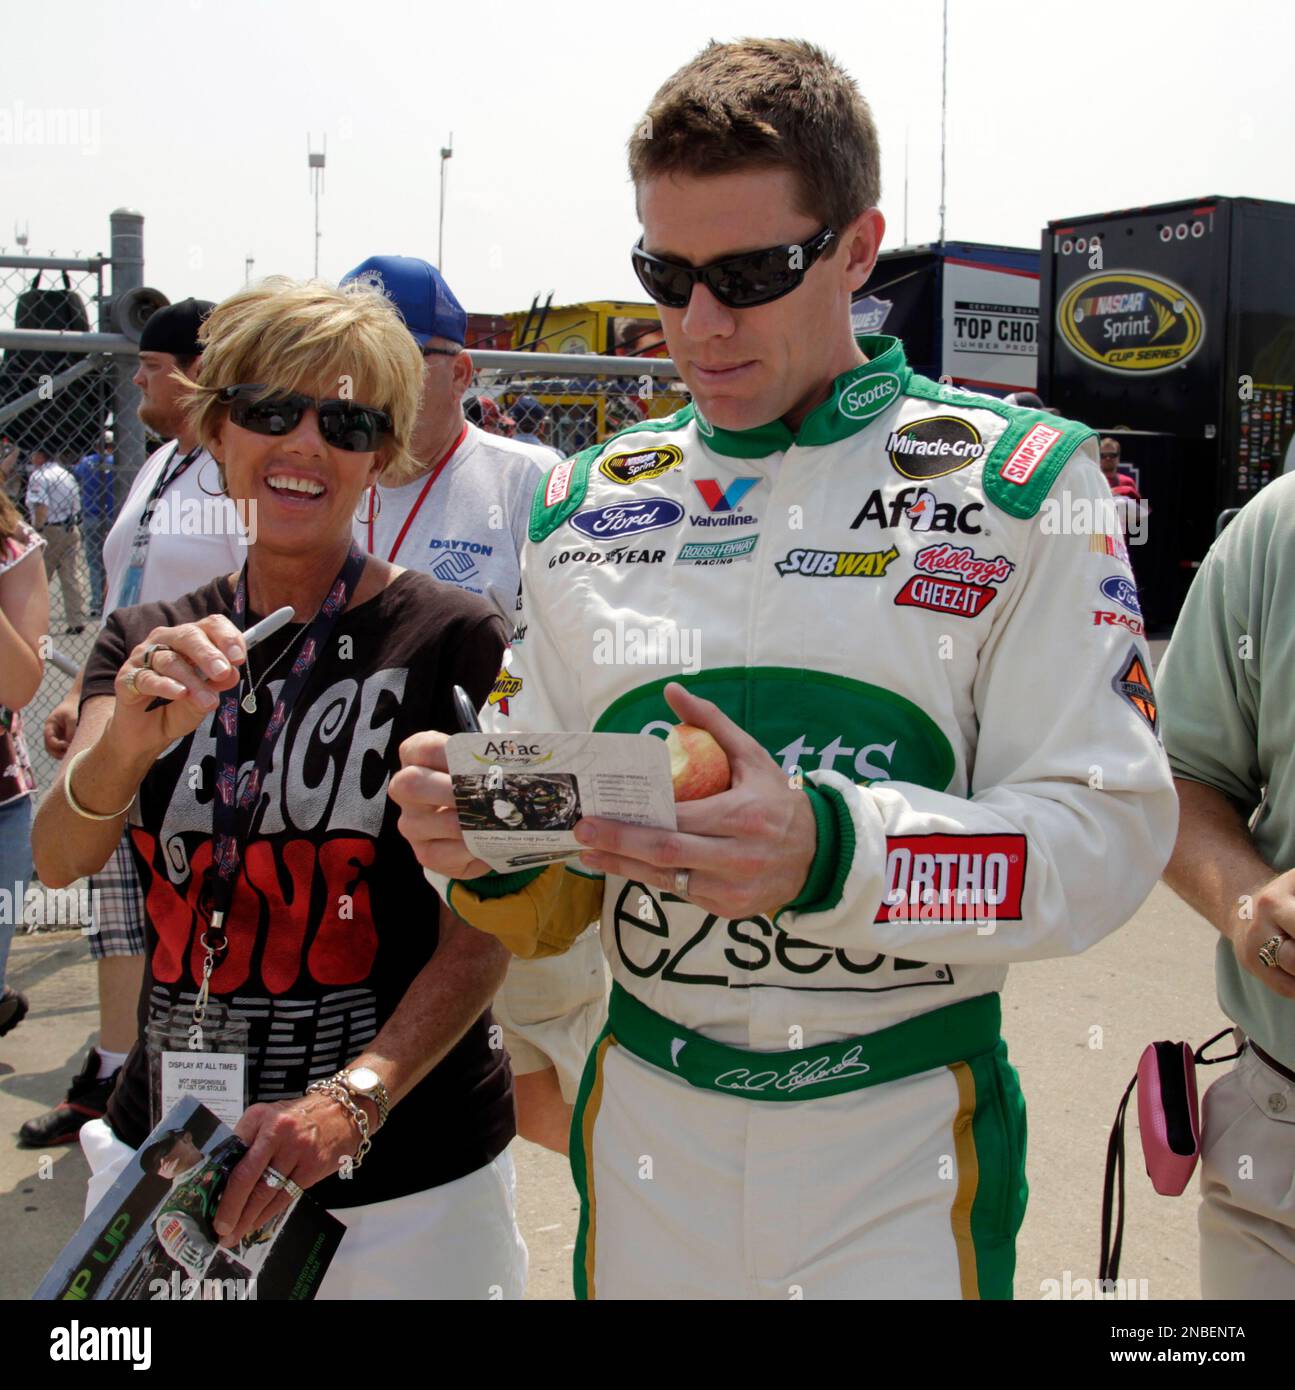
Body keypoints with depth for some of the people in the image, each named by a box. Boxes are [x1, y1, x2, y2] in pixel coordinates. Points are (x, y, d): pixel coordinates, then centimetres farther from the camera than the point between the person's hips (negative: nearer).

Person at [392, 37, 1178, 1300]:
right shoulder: (587, 506, 4)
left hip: (901, 1154, -3)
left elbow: (1107, 828, -14)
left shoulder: (1018, 482, -6)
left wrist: (834, 850, -30)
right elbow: (546, 905, 7)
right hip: (644, 1134, 4)